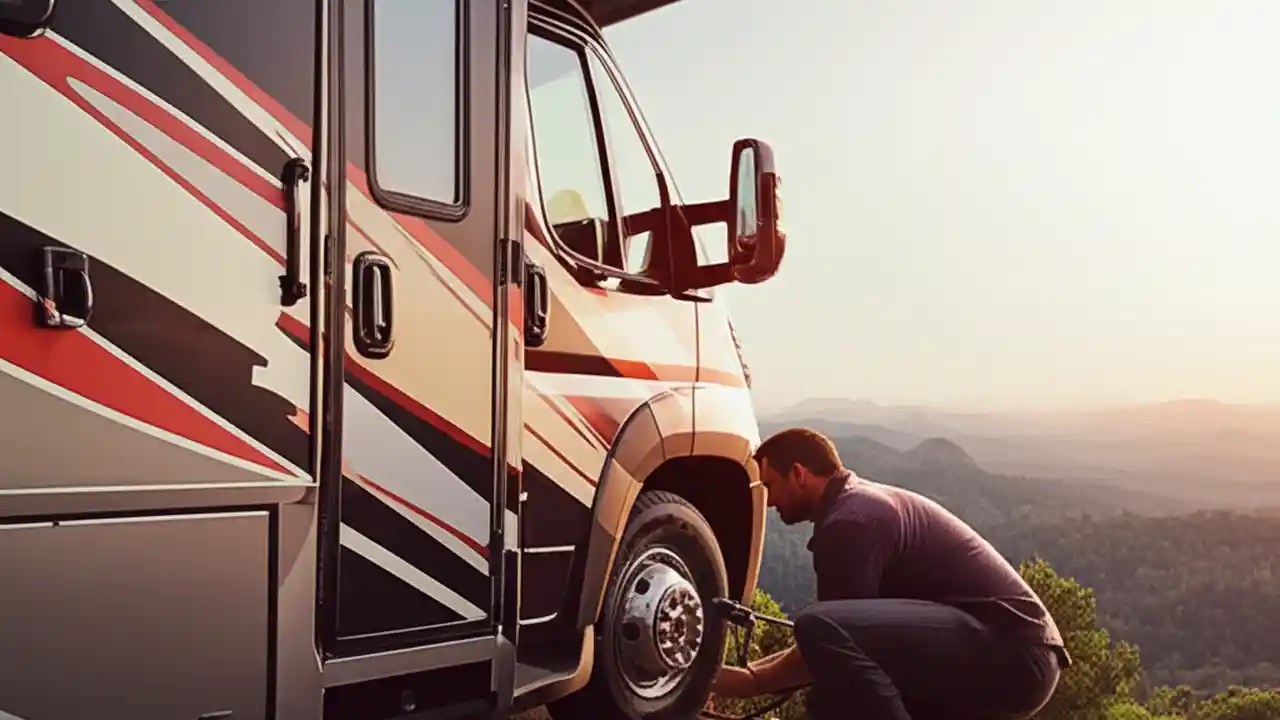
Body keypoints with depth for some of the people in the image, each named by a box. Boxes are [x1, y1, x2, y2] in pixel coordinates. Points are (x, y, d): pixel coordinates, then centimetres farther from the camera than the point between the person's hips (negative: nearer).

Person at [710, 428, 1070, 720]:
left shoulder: (850, 522, -13)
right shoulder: (863, 504, 19)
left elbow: (826, 635, -11)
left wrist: (750, 682, 4)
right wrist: (746, 671, 24)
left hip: (1010, 654, -10)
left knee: (823, 630, -26)